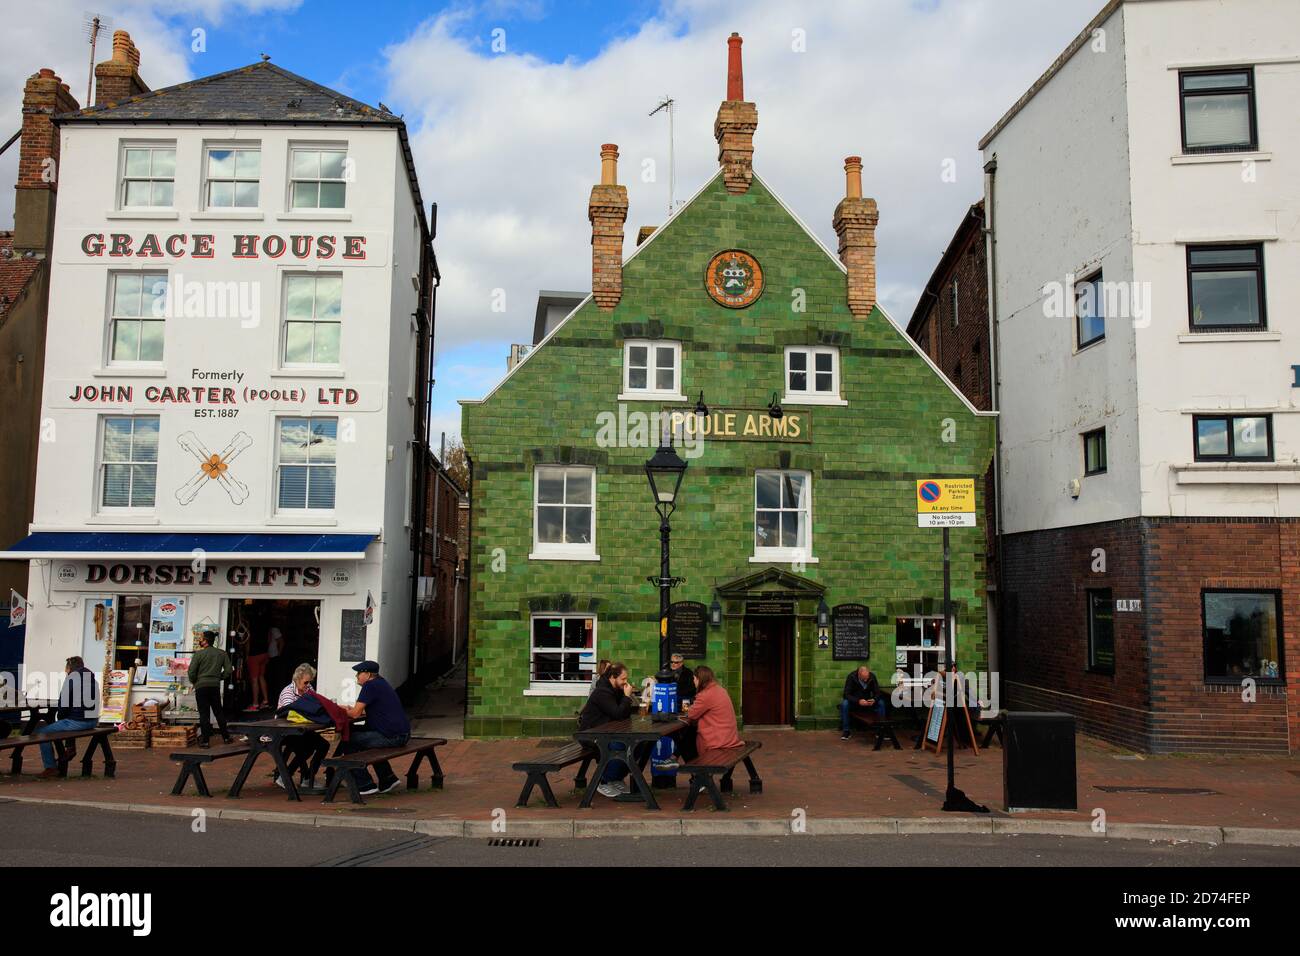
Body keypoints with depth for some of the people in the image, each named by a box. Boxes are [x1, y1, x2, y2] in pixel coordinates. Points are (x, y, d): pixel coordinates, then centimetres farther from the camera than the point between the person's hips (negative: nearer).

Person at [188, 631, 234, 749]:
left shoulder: (198, 654, -8)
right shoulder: (222, 653, 4)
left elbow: (192, 671, -11)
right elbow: (228, 670, 3)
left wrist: (194, 682, 7)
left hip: (201, 686, -4)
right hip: (215, 686, 4)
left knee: (204, 713, 1)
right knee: (219, 712, 14)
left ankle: (205, 740, 1)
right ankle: (226, 737, 17)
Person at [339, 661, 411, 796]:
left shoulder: (370, 685, -11)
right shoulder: (381, 683, 18)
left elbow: (355, 714, -13)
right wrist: (350, 709, 20)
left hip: (391, 737, -10)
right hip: (403, 734, 10)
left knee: (347, 742, -2)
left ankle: (365, 785, 0)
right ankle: (388, 779, 28)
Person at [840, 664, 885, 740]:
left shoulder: (872, 677, -12)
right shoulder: (851, 677, -21)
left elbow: (877, 692, -9)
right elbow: (846, 694, -25)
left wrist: (874, 700, -33)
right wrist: (858, 701, -41)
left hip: (867, 702, 3)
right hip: (853, 701, -3)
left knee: (881, 703, -22)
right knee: (844, 704, -34)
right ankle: (846, 730, -23)